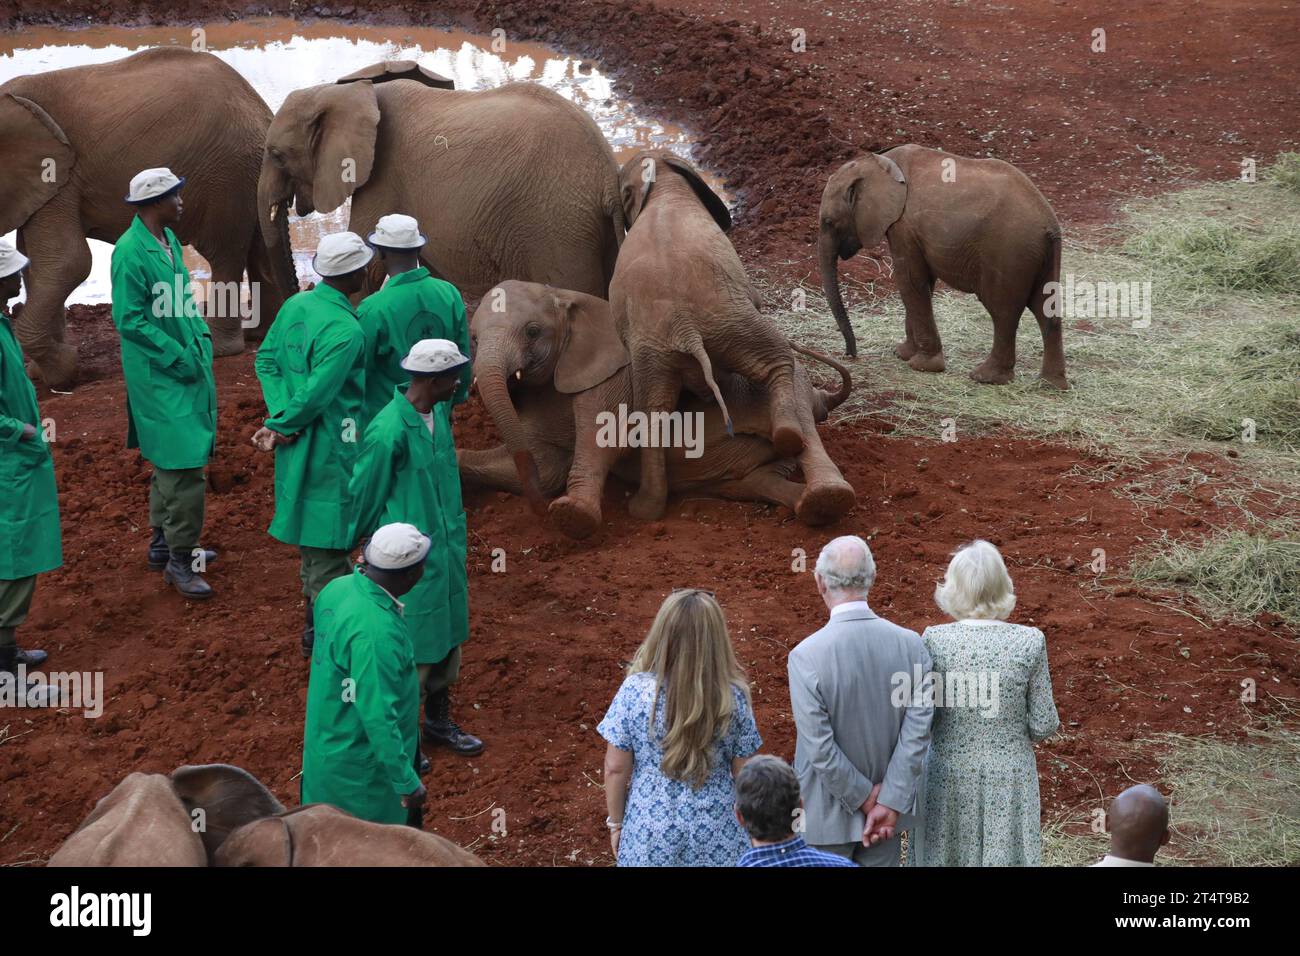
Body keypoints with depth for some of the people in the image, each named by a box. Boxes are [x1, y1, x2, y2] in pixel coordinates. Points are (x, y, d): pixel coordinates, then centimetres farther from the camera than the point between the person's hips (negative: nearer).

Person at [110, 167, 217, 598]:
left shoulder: (168, 239, 9)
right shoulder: (130, 252, -18)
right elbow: (129, 320, -20)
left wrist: (201, 336, 5)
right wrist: (178, 356, -19)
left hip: (189, 368, 9)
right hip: (159, 375, -9)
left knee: (171, 463, 18)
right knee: (183, 466, -9)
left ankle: (165, 544, 30)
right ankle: (179, 560, -2)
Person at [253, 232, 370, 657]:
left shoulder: (295, 305, 1)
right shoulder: (346, 331, -25)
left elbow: (266, 359, 4)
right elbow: (315, 395, -25)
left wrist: (281, 418, -3)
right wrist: (281, 427, -9)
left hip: (299, 443, 9)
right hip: (331, 450, -9)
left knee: (314, 534, 22)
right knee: (329, 542, 2)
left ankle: (317, 624, 36)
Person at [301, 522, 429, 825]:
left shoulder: (337, 588, -6)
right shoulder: (375, 630, -33)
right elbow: (377, 715, -29)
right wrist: (406, 781, -20)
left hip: (329, 744, 8)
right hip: (361, 764, -8)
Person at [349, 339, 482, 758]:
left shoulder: (437, 414, 0)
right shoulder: (389, 432, -27)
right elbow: (366, 495, -14)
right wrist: (361, 544, 0)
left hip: (445, 548, 8)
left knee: (448, 637, 19)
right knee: (411, 647, 3)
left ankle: (438, 720, 36)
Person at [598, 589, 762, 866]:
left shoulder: (635, 691, -17)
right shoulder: (732, 697, -15)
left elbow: (616, 768, -9)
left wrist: (615, 823, 6)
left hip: (651, 836, 0)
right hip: (715, 839, 0)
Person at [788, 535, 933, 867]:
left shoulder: (806, 657, -23)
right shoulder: (910, 645, -11)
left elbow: (821, 750, -21)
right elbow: (917, 733, -12)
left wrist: (867, 799, -9)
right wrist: (888, 805, -10)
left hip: (827, 814, -3)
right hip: (894, 801, 3)